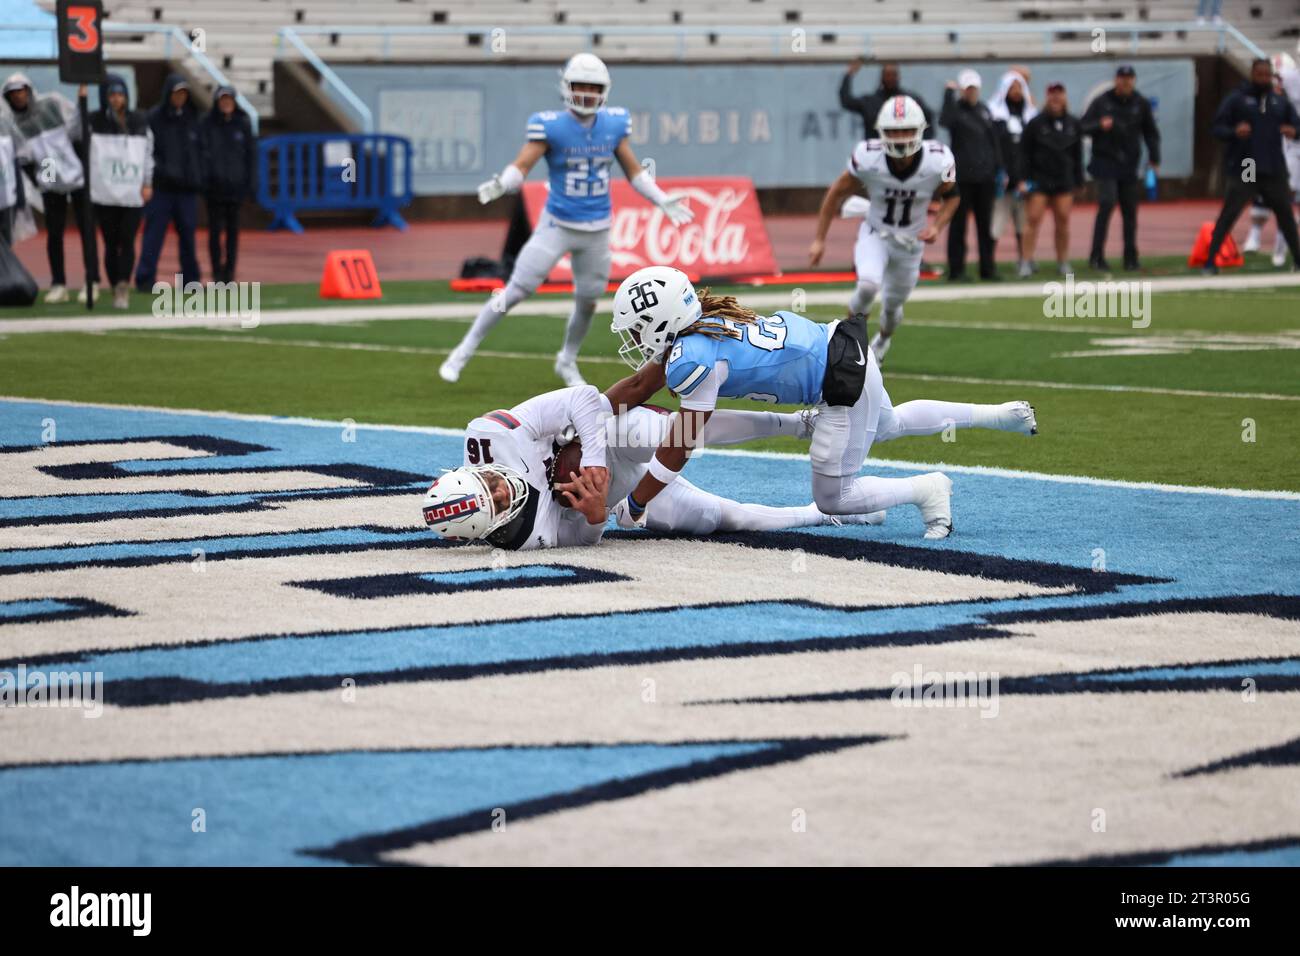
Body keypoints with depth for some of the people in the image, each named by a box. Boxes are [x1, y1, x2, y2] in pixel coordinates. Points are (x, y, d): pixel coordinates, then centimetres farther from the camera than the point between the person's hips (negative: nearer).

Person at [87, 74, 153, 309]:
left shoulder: (140, 122, 11)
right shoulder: (94, 122, 4)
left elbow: (148, 154, 17)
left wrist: (148, 183, 9)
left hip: (132, 194, 1)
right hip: (103, 193, -1)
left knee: (127, 241, -10)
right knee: (111, 243, 2)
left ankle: (123, 287, -19)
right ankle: (117, 289, 7)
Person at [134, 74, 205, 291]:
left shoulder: (192, 118, 11)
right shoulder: (154, 118, -3)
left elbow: (200, 149, 16)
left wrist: (200, 176, 5)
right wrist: (162, 170, -17)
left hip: (187, 186, 4)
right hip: (161, 186, -4)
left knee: (187, 233, 8)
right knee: (154, 233, -6)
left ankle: (191, 278, 16)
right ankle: (145, 279, -5)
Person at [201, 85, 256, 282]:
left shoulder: (243, 123, 6)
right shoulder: (207, 123, 1)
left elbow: (251, 154, 8)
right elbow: (202, 152, -1)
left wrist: (252, 183, 3)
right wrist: (202, 178, -10)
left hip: (236, 185, 2)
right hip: (214, 186, -2)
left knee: (233, 230, 5)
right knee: (215, 230, -3)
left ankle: (229, 272, 11)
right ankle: (217, 272, 3)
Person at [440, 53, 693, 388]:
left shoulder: (613, 125, -1)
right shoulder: (550, 126, -14)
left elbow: (634, 171, 9)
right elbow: (521, 166, -20)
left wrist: (662, 201, 5)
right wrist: (500, 184, -40)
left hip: (597, 231, 4)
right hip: (557, 226, -4)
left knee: (587, 303, 15)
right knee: (514, 293, -7)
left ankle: (567, 361, 39)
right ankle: (463, 352, 5)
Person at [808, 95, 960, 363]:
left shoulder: (937, 163, -24)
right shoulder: (868, 159, -27)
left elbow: (951, 197, -2)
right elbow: (837, 193, -10)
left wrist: (937, 227, -20)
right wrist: (819, 239, -9)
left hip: (911, 241, 2)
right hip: (875, 234, -2)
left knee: (892, 306, 17)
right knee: (869, 284, -30)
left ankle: (882, 340, 54)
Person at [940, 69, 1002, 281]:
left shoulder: (984, 111, 13)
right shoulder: (956, 109, -3)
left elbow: (994, 141, 17)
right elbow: (944, 121, -27)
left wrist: (999, 168, 12)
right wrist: (949, 94, -24)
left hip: (984, 176, 5)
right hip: (962, 176, -5)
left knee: (985, 223, 9)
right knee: (958, 223, -1)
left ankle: (987, 268, 16)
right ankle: (956, 269, 3)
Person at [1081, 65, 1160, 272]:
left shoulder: (1141, 104, 6)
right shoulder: (1101, 102, 0)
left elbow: (1151, 132, 13)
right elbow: (1083, 126, 1)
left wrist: (1154, 158, 4)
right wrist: (1099, 125, -19)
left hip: (1129, 165, 3)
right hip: (1106, 163, -3)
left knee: (1130, 211, 6)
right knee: (1107, 204, -15)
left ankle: (1131, 258, 14)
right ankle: (1097, 256, -12)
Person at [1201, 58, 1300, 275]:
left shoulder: (1281, 102, 12)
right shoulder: (1236, 99, 0)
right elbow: (1217, 128, -3)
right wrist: (1234, 132, -24)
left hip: (1274, 172, 4)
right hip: (1241, 171, -4)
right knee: (1228, 216, -8)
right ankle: (1210, 261, -7)